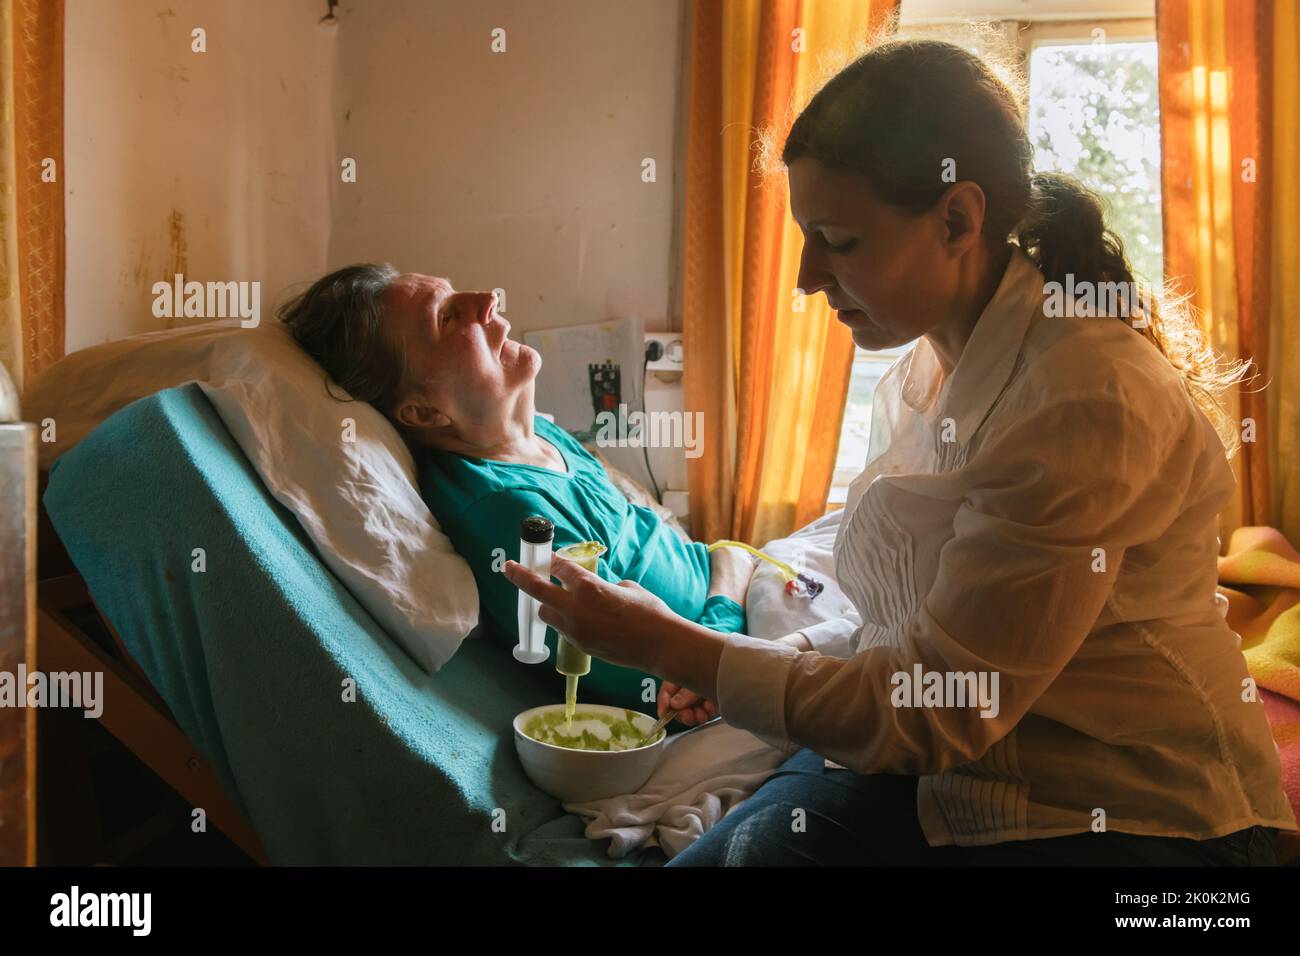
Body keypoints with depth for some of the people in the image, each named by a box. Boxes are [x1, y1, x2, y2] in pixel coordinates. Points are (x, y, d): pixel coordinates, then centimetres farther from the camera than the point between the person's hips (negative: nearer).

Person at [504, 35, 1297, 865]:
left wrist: (667, 647, -16)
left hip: (1130, 818, -6)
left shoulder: (1088, 399, -24)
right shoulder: (927, 370, 3)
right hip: (952, 769, 7)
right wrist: (775, 662, -3)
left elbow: (934, 714, -21)